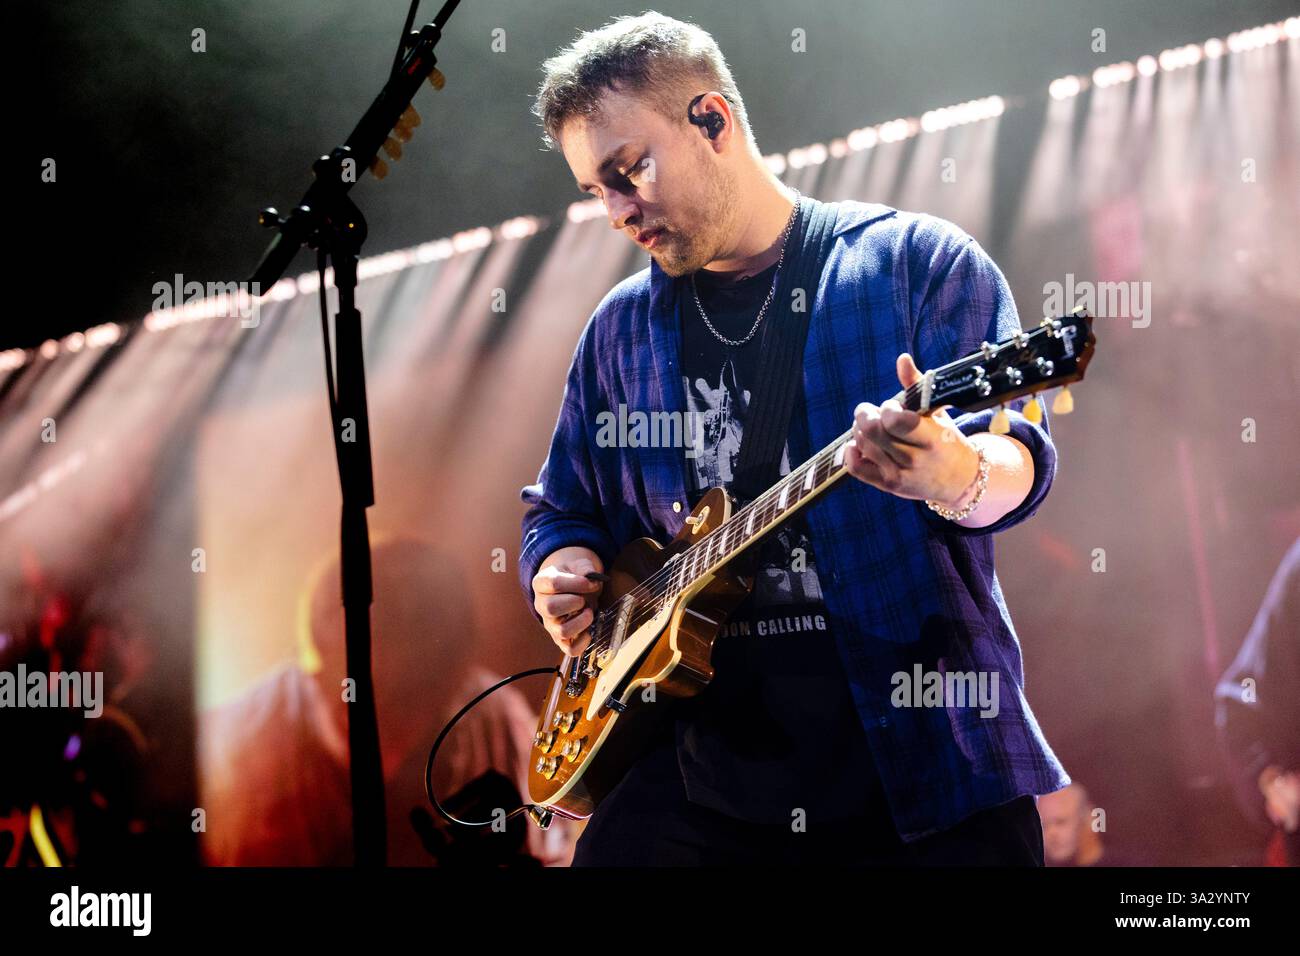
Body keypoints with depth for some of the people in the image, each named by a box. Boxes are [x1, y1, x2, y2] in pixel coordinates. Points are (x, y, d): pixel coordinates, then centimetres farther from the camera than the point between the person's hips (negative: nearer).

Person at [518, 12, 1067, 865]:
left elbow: (1016, 455, -11)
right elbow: (563, 510, 23)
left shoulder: (920, 262, 0)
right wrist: (562, 577, 1)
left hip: (919, 752, -3)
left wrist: (957, 476, -33)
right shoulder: (622, 330, 14)